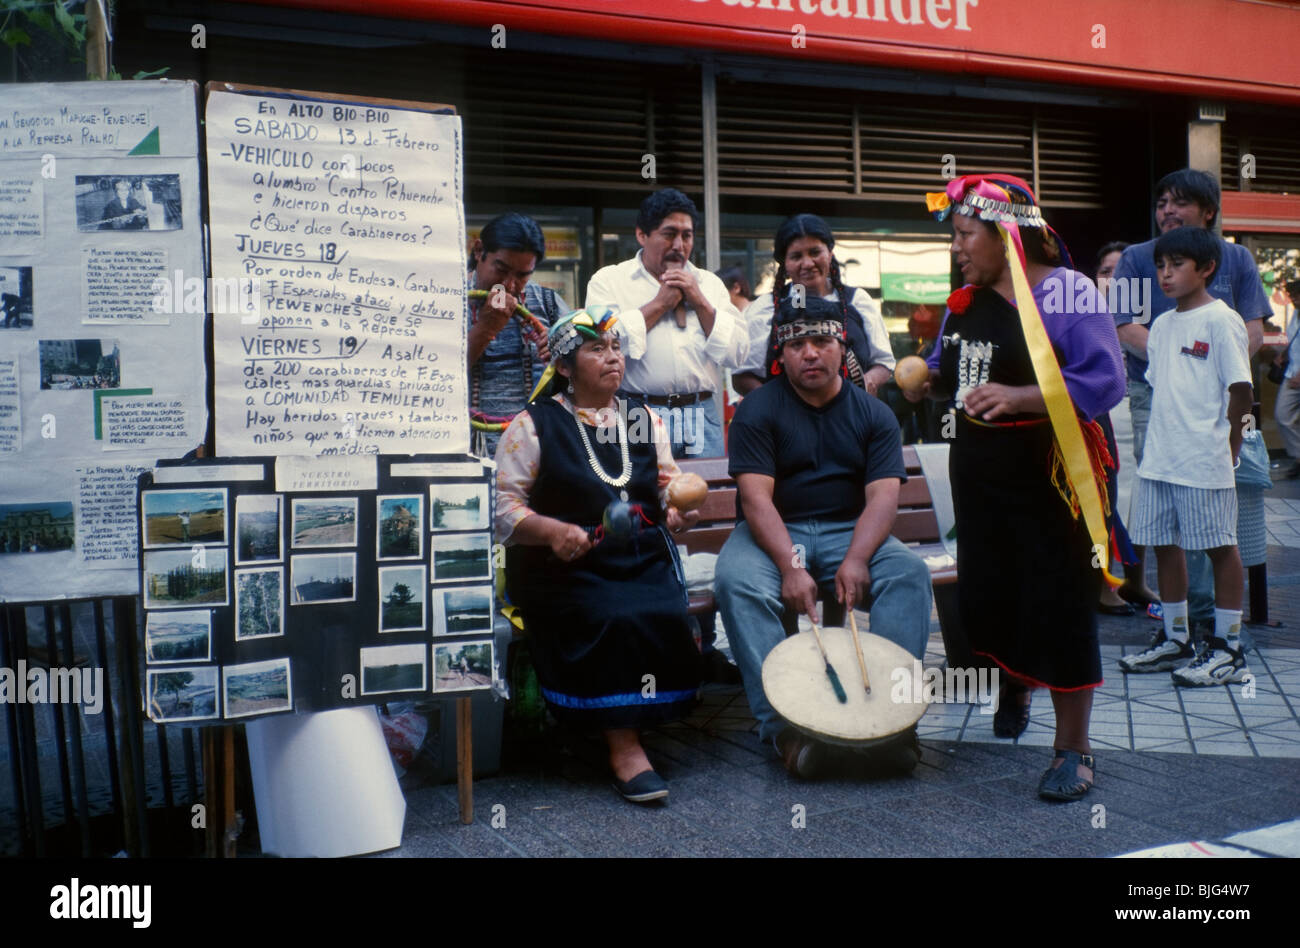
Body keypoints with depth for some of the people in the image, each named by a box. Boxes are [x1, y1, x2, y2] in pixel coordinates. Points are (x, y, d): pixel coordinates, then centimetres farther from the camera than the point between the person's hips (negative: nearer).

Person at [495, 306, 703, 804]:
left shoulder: (646, 421, 18)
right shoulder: (533, 425, 5)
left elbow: (669, 493, 18)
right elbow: (505, 506, -1)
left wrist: (679, 514, -7)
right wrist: (553, 531, -19)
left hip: (643, 558, 4)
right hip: (564, 567, -4)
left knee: (667, 615, -26)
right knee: (617, 619, -31)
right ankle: (624, 748, -21)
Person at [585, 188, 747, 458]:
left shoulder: (710, 283, 16)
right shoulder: (608, 280, 5)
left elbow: (737, 353, 8)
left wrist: (700, 302, -1)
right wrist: (660, 303, -6)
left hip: (702, 415, 3)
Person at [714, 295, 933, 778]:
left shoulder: (873, 413, 5)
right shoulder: (758, 409, -2)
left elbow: (883, 494, -7)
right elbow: (756, 496, -14)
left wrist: (856, 559, -26)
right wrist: (790, 566, -28)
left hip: (850, 531, 2)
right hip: (773, 533, -2)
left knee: (910, 572, -26)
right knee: (737, 582, -32)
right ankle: (781, 721, -33)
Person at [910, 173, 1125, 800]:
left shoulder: (1068, 292, -10)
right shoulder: (965, 303, 11)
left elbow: (1103, 381, -19)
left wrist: (1018, 397, -28)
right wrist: (925, 376, 4)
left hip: (1047, 475, -6)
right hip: (977, 470, 7)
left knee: (1057, 605, -4)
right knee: (983, 596, 13)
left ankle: (1073, 748, 9)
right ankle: (1014, 689, 43)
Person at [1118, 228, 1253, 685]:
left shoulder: (1220, 320, -8)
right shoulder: (1162, 326, 14)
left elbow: (1241, 389, -10)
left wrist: (1227, 445, -6)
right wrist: (1161, 441, 10)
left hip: (1205, 460, -7)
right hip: (1159, 458, 7)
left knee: (1221, 546, 2)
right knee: (1164, 544, 11)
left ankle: (1228, 649, 10)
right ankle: (1175, 640, 23)